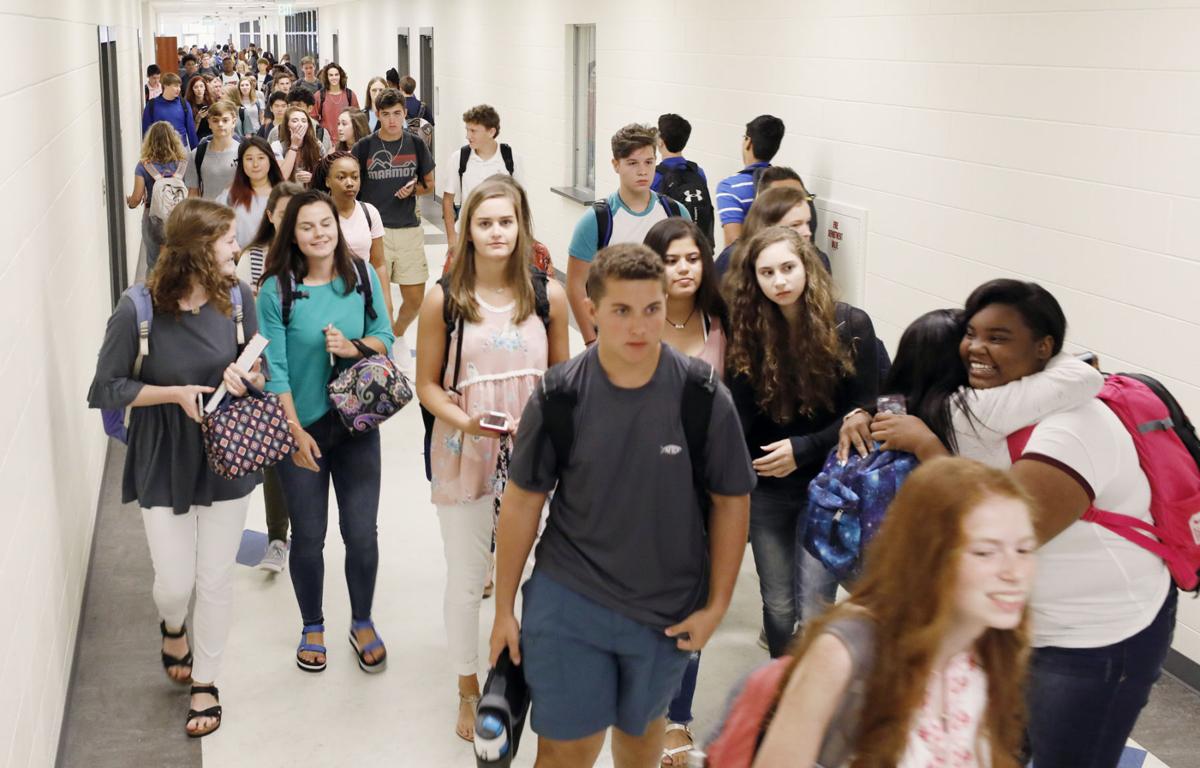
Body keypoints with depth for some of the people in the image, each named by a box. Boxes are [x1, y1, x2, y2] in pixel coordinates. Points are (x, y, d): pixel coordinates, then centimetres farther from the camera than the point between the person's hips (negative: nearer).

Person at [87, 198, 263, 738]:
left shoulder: (238, 297, -8)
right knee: (174, 582, 4)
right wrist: (176, 393, -21)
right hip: (165, 461, -2)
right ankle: (173, 627, 42)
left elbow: (259, 367, 5)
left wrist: (244, 375, -18)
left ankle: (205, 683, 29)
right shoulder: (137, 310, -17)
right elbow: (106, 389, -10)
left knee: (215, 580, 9)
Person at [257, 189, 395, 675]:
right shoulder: (276, 290, -9)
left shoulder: (362, 279, -1)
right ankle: (312, 628, 31)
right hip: (300, 427, -2)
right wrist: (295, 432, -14)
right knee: (308, 537, 9)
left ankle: (362, 624, 27)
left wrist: (352, 347, -16)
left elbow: (385, 339, 6)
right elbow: (274, 368, -10)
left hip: (356, 425, 2)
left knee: (361, 533, 4)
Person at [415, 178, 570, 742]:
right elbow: (427, 384, -1)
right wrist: (464, 421, -17)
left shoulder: (548, 295, -1)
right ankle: (468, 691, 31)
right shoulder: (443, 299, -5)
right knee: (466, 579, 10)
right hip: (464, 457, -1)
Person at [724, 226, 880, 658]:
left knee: (813, 610, -9)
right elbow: (738, 420, -9)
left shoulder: (850, 326, -10)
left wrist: (803, 449, -14)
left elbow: (864, 411, -7)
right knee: (778, 604, 13)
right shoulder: (747, 332, -4)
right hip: (766, 488, 3)